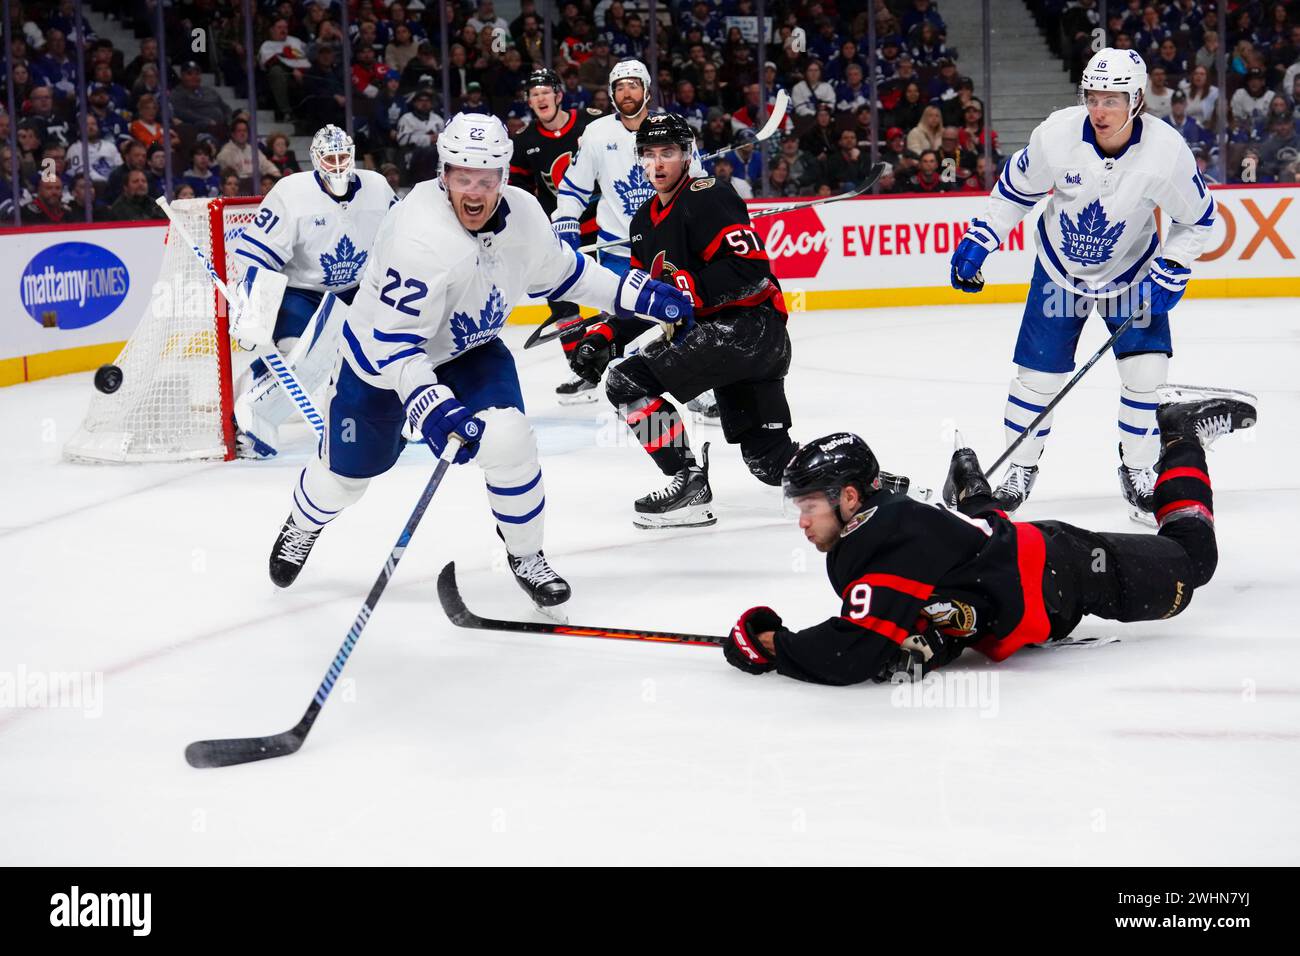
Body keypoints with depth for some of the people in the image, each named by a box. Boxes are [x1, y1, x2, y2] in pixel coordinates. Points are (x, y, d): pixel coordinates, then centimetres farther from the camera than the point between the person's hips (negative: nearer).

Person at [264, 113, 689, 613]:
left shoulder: (523, 213, -18)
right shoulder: (419, 235, -38)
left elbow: (559, 269, 4)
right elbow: (394, 344, -36)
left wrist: (639, 294, 0)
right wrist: (434, 411, -46)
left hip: (469, 348, 4)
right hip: (379, 354, -4)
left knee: (509, 439, -18)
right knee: (347, 472, 12)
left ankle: (526, 556, 7)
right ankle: (303, 525, 48)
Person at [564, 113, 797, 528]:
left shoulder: (706, 198, -11)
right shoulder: (645, 221, 18)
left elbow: (750, 268, -21)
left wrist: (682, 289, -23)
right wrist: (602, 335, 7)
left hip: (749, 325, -10)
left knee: (628, 380, -15)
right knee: (767, 458, 14)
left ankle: (689, 484, -11)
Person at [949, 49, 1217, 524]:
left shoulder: (1167, 151, -27)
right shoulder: (1057, 135, -27)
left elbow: (1196, 218, -9)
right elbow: (1015, 187, -6)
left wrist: (1170, 272, -17)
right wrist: (979, 240, -6)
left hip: (1132, 270, 0)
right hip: (1060, 267, 0)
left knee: (1147, 370, -10)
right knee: (1038, 373, -1)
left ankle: (1138, 468, 13)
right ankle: (1021, 468, 22)